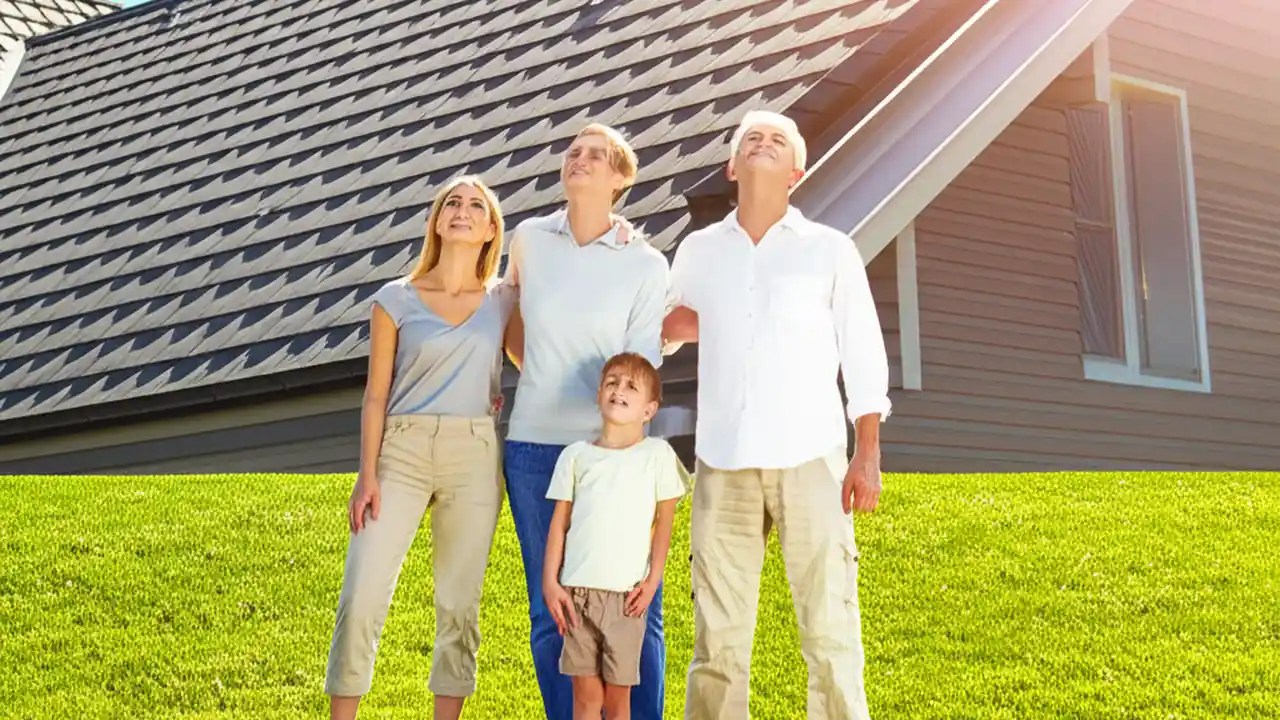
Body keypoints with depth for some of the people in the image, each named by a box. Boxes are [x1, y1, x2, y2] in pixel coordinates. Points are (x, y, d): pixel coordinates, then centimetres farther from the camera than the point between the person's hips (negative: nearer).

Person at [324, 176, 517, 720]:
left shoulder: (502, 302, 8)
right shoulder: (396, 299, 3)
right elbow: (375, 395, 2)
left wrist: (500, 398, 5)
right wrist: (367, 477, -5)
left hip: (475, 457, 2)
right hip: (402, 451, -1)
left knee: (459, 602, 5)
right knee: (362, 595, -8)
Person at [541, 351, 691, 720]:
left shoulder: (657, 454, 3)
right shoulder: (576, 454, 8)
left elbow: (664, 522, 3)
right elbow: (559, 523, 8)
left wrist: (653, 581, -4)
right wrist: (550, 582, 1)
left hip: (626, 593, -1)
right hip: (577, 589, 1)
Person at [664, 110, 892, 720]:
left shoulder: (829, 250, 8)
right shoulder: (700, 251, 13)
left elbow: (863, 356, 7)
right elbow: (659, 332, 24)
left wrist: (867, 454, -1)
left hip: (810, 461, -1)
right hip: (723, 464, 2)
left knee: (829, 624, -4)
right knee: (717, 631, 2)